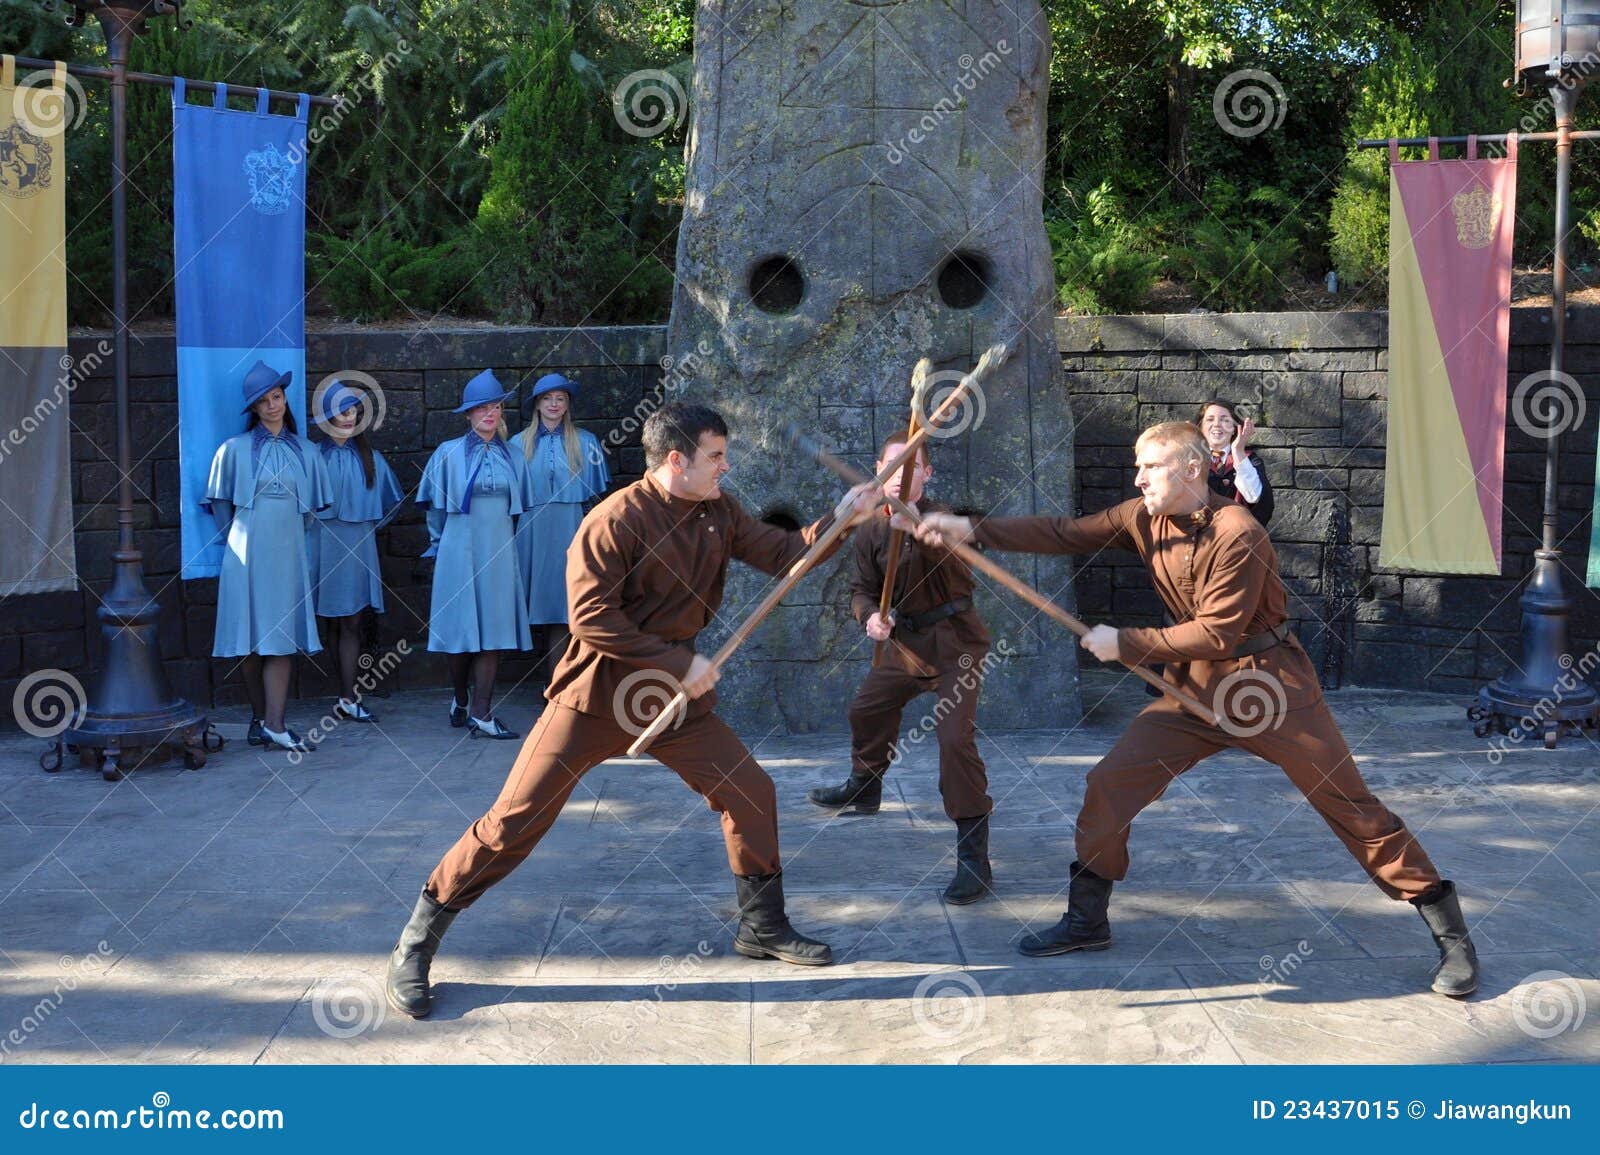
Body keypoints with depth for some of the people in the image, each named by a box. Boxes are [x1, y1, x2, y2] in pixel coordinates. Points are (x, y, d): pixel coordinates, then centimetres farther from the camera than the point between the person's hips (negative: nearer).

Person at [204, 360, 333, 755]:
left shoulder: (305, 452, 10)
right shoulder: (234, 449, 2)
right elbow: (220, 503, 10)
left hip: (288, 554, 2)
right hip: (248, 554, -2)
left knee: (282, 639, -5)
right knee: (252, 640, 1)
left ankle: (273, 724, -8)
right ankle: (260, 719, 10)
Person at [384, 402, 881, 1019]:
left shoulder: (718, 514, 4)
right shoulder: (617, 521, -19)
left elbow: (781, 552, 10)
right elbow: (592, 617, -23)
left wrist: (843, 517, -3)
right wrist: (680, 662, -20)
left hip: (674, 694, 7)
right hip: (594, 696, -7)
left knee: (751, 793, 7)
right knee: (514, 822, -7)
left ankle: (762, 927, 26)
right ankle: (415, 946, 6)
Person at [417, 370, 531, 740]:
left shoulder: (510, 457, 10)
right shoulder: (449, 453, 1)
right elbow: (436, 507, 8)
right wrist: (441, 544, 11)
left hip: (499, 553, 3)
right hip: (460, 551, -3)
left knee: (494, 632, -3)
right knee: (462, 631, 0)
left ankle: (480, 713, -1)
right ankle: (461, 699, 23)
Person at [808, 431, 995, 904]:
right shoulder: (871, 530, 0)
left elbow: (941, 546, -38)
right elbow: (862, 589, -1)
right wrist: (870, 616, -23)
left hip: (954, 643, -7)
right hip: (904, 641, 7)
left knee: (956, 739, -19)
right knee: (866, 708, 25)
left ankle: (974, 859, -15)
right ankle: (863, 787, 57)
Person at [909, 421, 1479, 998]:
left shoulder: (1237, 535, -22)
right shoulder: (1143, 520, -1)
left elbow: (1216, 634, -23)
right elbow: (1066, 533, -5)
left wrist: (1125, 643, -19)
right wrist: (974, 530, -13)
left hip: (1268, 685, -6)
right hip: (1195, 686, 6)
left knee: (1351, 806, -3)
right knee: (1110, 783, -2)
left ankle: (1450, 933, 9)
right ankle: (1086, 919, 13)